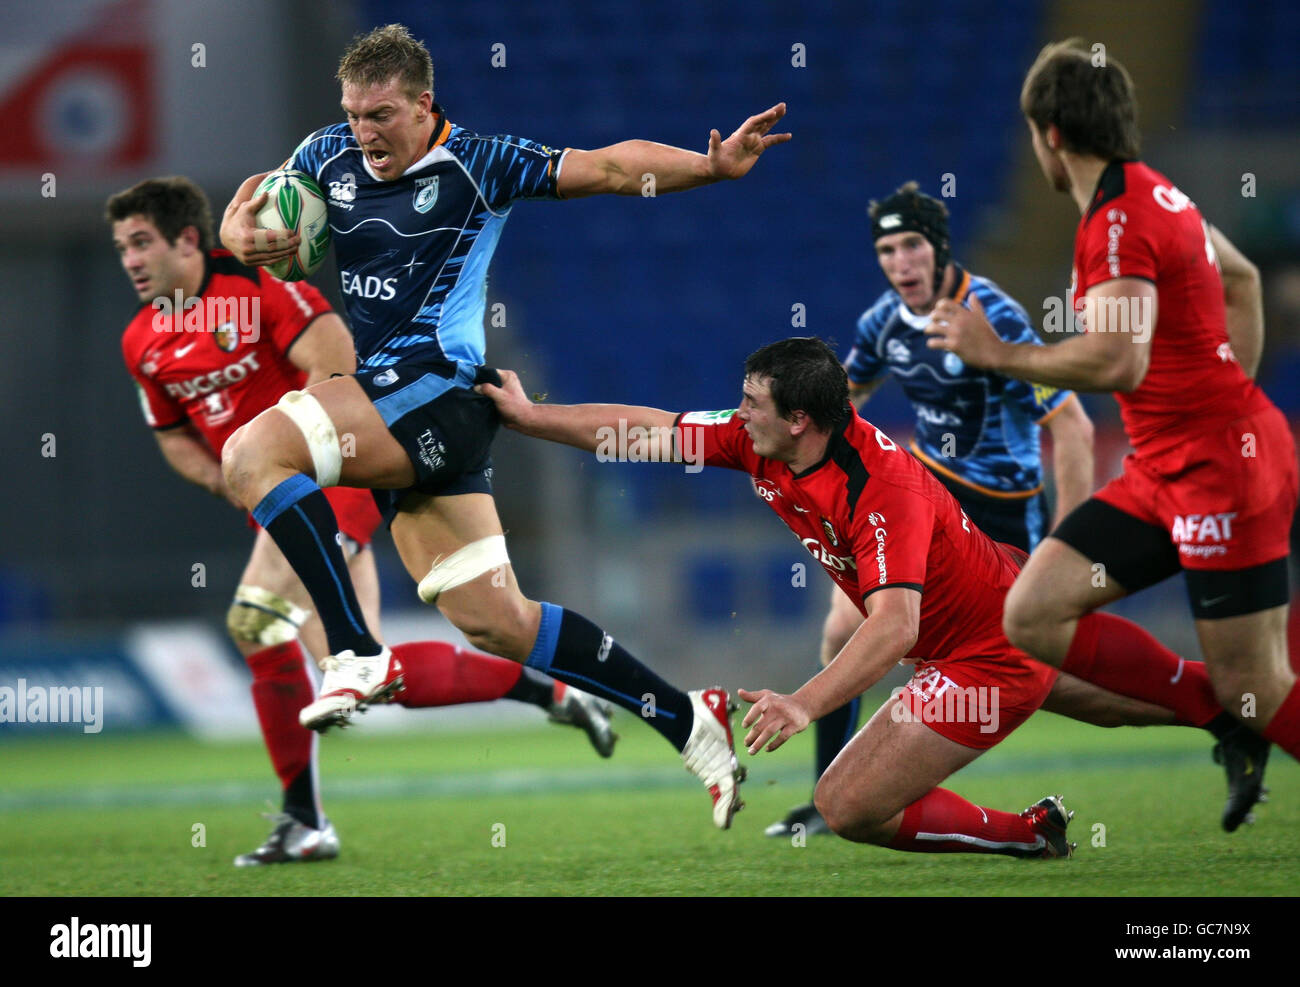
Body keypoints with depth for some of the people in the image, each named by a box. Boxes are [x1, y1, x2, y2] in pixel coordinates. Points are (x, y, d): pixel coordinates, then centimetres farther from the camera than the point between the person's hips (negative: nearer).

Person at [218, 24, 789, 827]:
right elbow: (249, 215, 20)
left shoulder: (474, 165, -5)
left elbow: (609, 167, -7)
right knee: (496, 622, 5)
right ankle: (687, 721, 12)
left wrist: (713, 165, -21)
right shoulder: (330, 157, 11)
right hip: (385, 397, 7)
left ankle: (358, 656, -23)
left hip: (439, 390, -7)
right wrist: (241, 234, -5)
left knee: (253, 455, -23)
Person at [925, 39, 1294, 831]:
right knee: (1034, 615, 1)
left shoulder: (1118, 221, -18)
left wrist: (1000, 356, -19)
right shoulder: (1156, 194, 13)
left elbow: (1118, 360, -31)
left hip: (1222, 468, -10)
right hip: (1167, 471, 10)